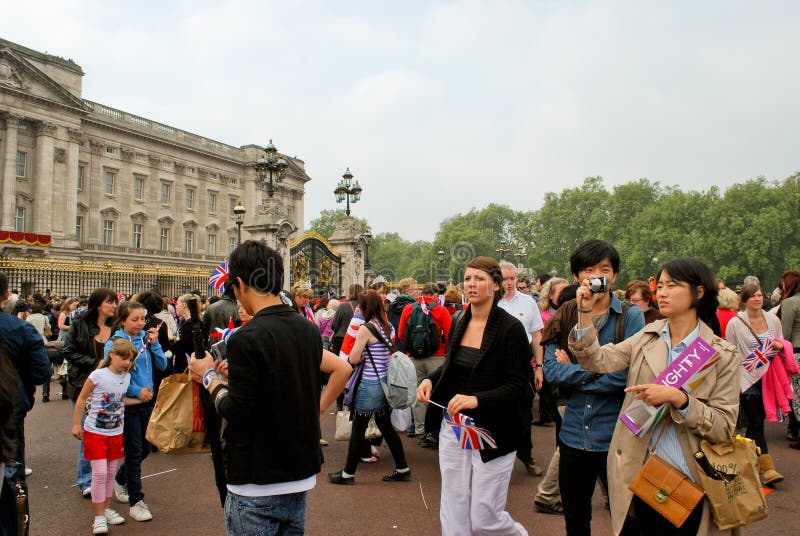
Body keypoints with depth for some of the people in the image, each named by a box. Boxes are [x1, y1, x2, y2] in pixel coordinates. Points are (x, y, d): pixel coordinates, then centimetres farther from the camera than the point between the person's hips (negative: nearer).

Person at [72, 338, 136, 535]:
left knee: (110, 473, 13)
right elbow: (82, 399, -7)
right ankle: (99, 517, 5)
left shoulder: (127, 378, 2)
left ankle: (106, 509, 29)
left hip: (116, 433, 5)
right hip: (95, 432, -5)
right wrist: (76, 424, -6)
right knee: (100, 473, -7)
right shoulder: (98, 375, -15)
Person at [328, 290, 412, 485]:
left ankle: (348, 473, 16)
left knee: (358, 429, 4)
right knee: (386, 426, 17)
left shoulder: (366, 328, -16)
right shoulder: (388, 326, 7)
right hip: (386, 382, 8)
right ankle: (402, 469, 23)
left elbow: (353, 359, -15)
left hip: (370, 385, -8)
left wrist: (362, 355, 5)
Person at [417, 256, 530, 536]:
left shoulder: (511, 328, -13)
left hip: (492, 434, -5)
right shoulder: (459, 324, 5)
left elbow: (518, 386, -15)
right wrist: (430, 379, -1)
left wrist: (477, 399, -28)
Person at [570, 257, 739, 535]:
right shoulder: (647, 337, 3)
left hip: (686, 484, -2)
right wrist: (585, 314, -21)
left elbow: (724, 428, -10)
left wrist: (677, 398, -24)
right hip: (636, 474, 3)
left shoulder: (724, 355, -6)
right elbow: (598, 361, -9)